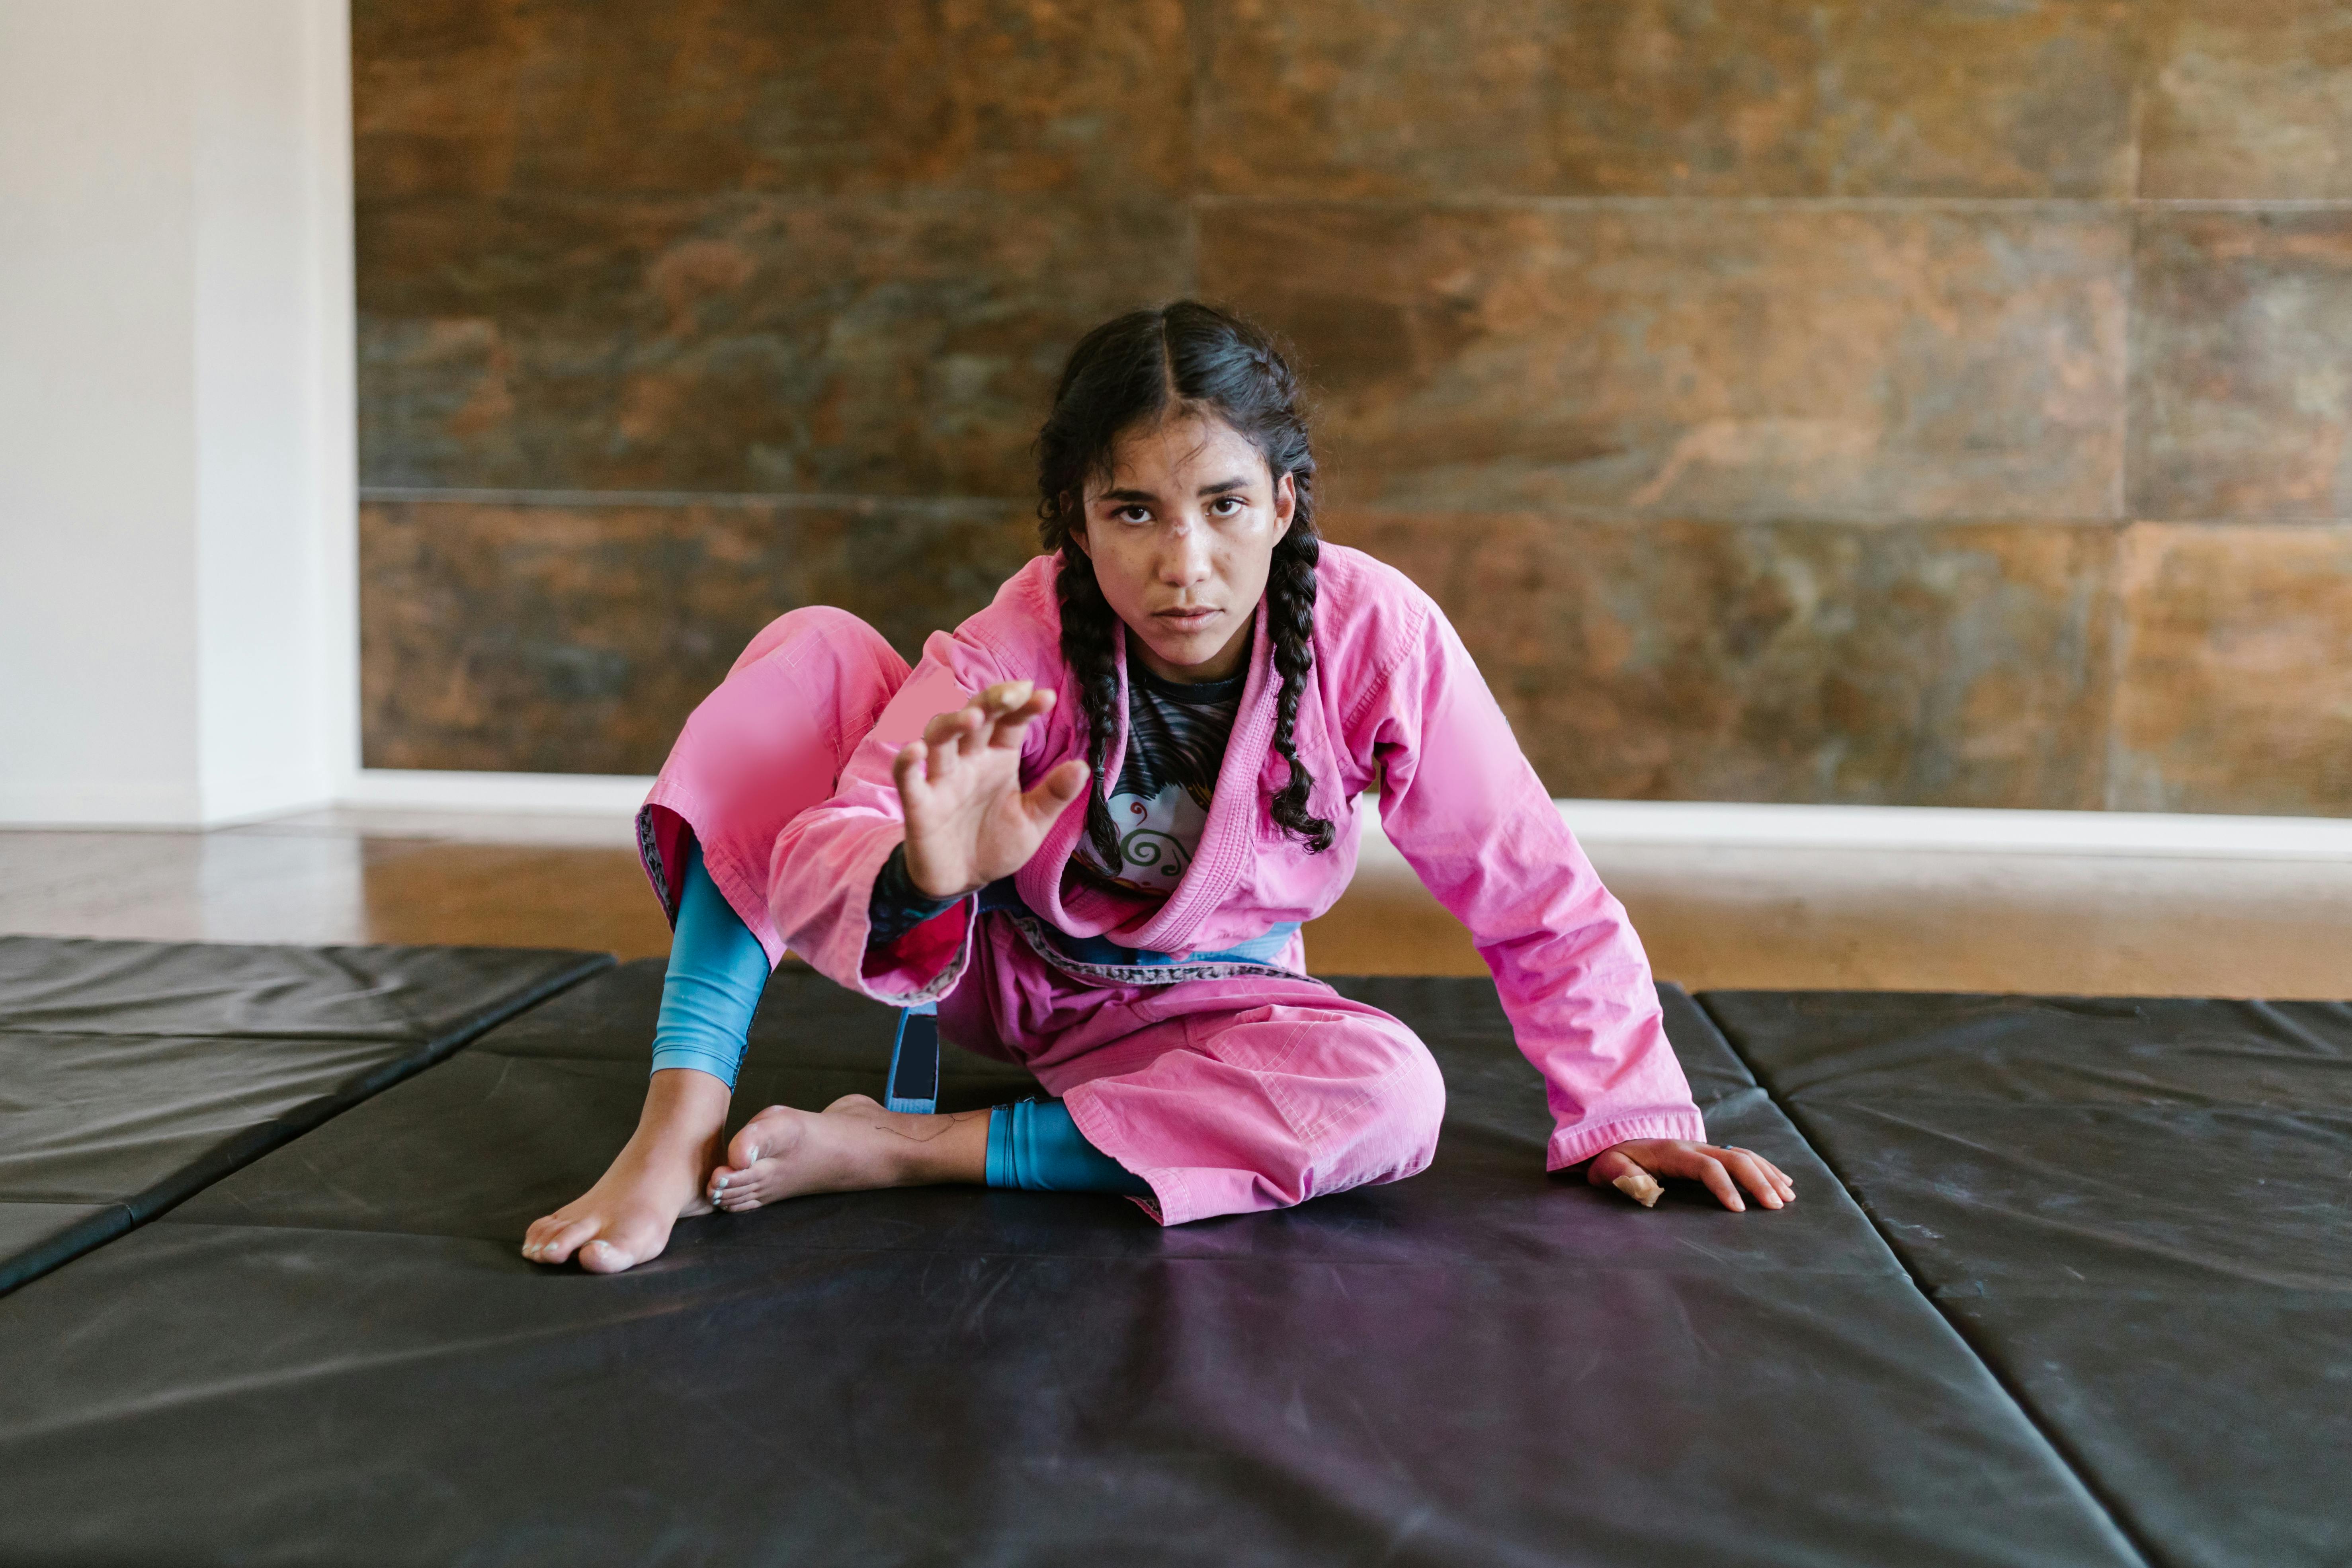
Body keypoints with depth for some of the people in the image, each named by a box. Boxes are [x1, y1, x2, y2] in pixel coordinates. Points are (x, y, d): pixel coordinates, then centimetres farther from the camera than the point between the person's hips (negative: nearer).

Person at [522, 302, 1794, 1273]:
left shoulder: (1375, 634, -24)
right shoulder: (1021, 645, -24)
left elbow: (1531, 890, -15)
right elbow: (825, 849, -34)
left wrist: (1625, 1111, -16)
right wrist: (920, 878, -57)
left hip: (1182, 1015, 1)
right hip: (989, 958, 0)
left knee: (1390, 1095, -34)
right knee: (811, 654, -23)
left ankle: (898, 1153, -25)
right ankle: (676, 1138, -26)